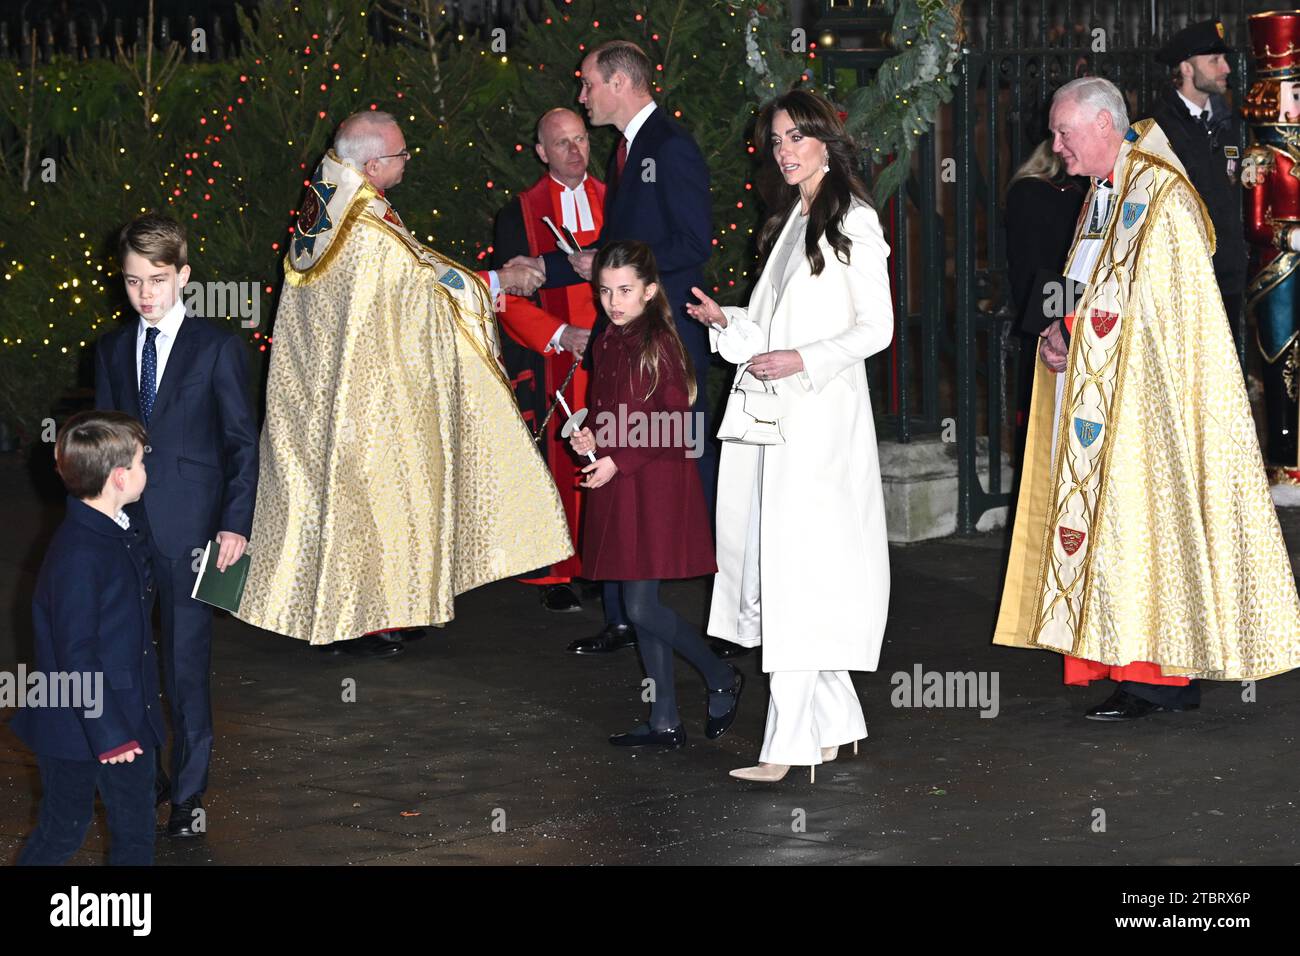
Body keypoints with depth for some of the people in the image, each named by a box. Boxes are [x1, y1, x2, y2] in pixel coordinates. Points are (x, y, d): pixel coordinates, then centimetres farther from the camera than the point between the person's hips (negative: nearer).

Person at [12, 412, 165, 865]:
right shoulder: (77, 555, -25)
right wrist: (108, 735, -22)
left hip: (128, 714, 9)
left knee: (135, 831, 14)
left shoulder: (126, 533, 4)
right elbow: (75, 654, -25)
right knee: (64, 828, 6)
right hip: (78, 724, -9)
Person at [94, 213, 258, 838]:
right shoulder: (112, 349, 12)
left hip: (188, 527, -4)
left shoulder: (217, 347, 0)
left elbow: (243, 442, -1)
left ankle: (190, 793, 10)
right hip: (123, 525, 4)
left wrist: (236, 523, -8)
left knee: (186, 658, 0)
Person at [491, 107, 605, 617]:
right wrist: (560, 335, -12)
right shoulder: (521, 212, 5)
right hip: (549, 363, -2)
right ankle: (556, 577, 1)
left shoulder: (612, 201, 12)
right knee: (556, 465, -4)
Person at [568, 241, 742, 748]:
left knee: (642, 607, -9)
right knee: (640, 608, 9)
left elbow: (676, 426, -16)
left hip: (657, 490, -8)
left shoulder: (659, 345, -13)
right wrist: (590, 437, 2)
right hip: (618, 488, 8)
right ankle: (665, 721, 16)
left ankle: (722, 678, 11)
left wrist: (618, 462, -18)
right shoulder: (609, 344, 11)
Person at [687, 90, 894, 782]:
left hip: (820, 413, -8)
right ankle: (833, 726, 14)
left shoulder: (854, 222, -3)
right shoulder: (787, 223, 20)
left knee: (797, 572, -11)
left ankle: (787, 743, -13)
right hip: (772, 413, 8)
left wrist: (802, 360, -17)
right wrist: (725, 321, 6)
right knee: (779, 564, 6)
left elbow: (877, 327, -8)